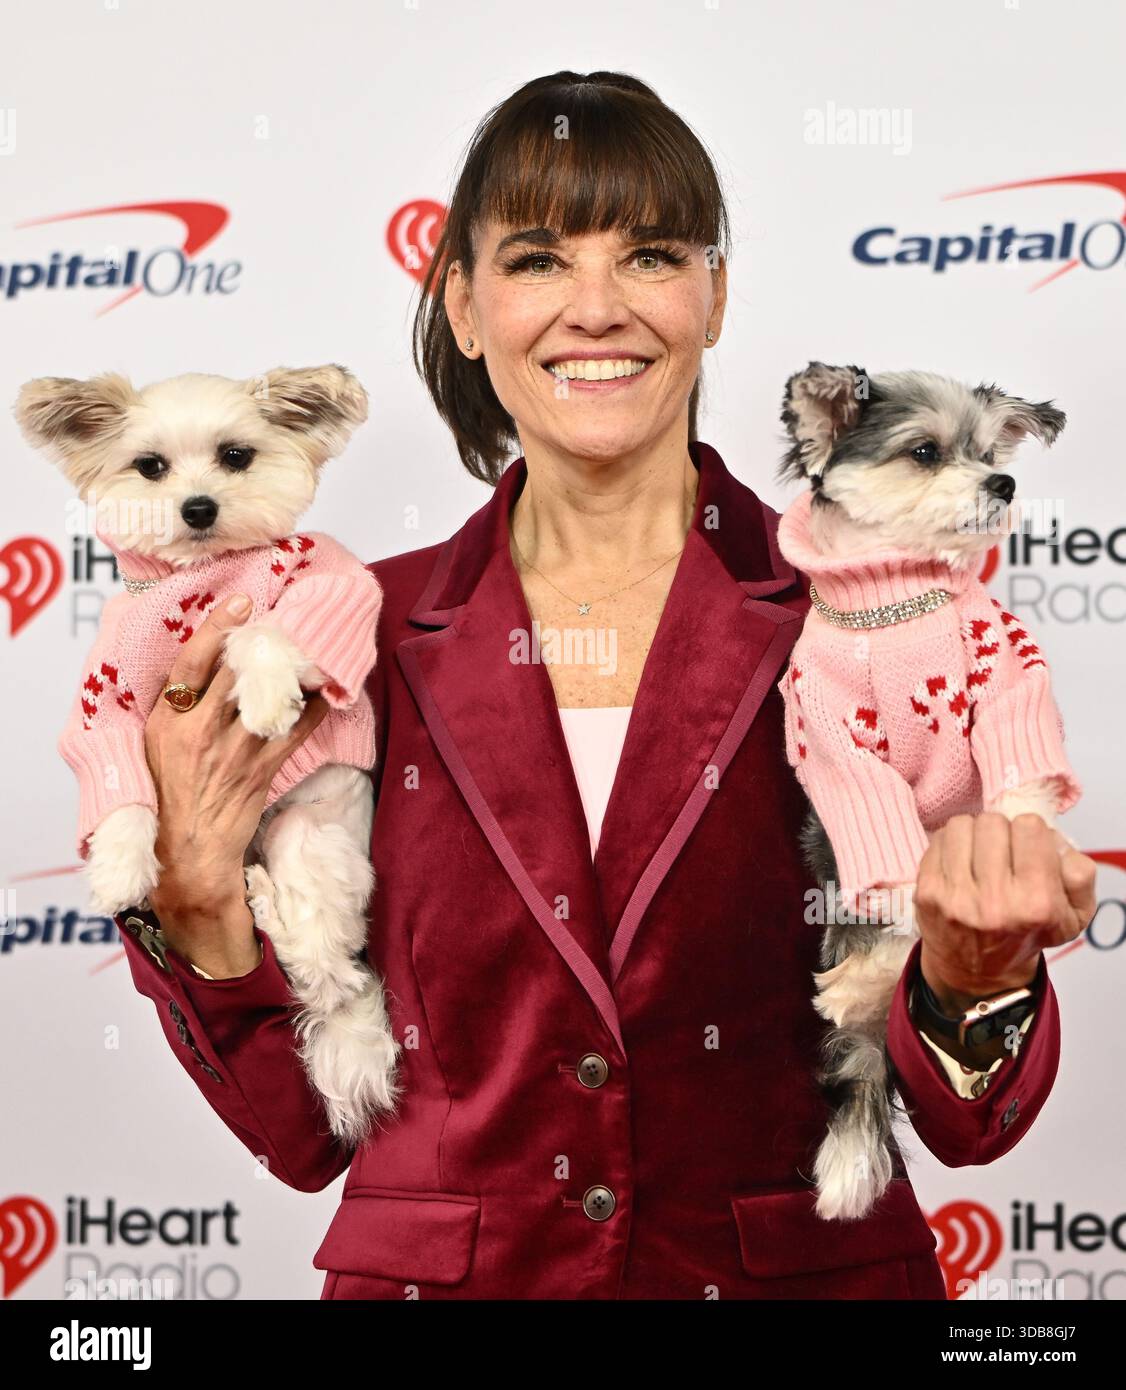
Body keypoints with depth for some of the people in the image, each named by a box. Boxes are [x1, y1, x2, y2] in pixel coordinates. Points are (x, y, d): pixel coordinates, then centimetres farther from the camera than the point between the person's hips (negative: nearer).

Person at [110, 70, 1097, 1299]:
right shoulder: (370, 634, -3)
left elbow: (965, 1121, -7)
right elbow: (309, 1129, -1)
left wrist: (974, 976, -27)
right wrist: (200, 917, -18)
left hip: (796, 1270, 0)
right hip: (439, 1272, 1)